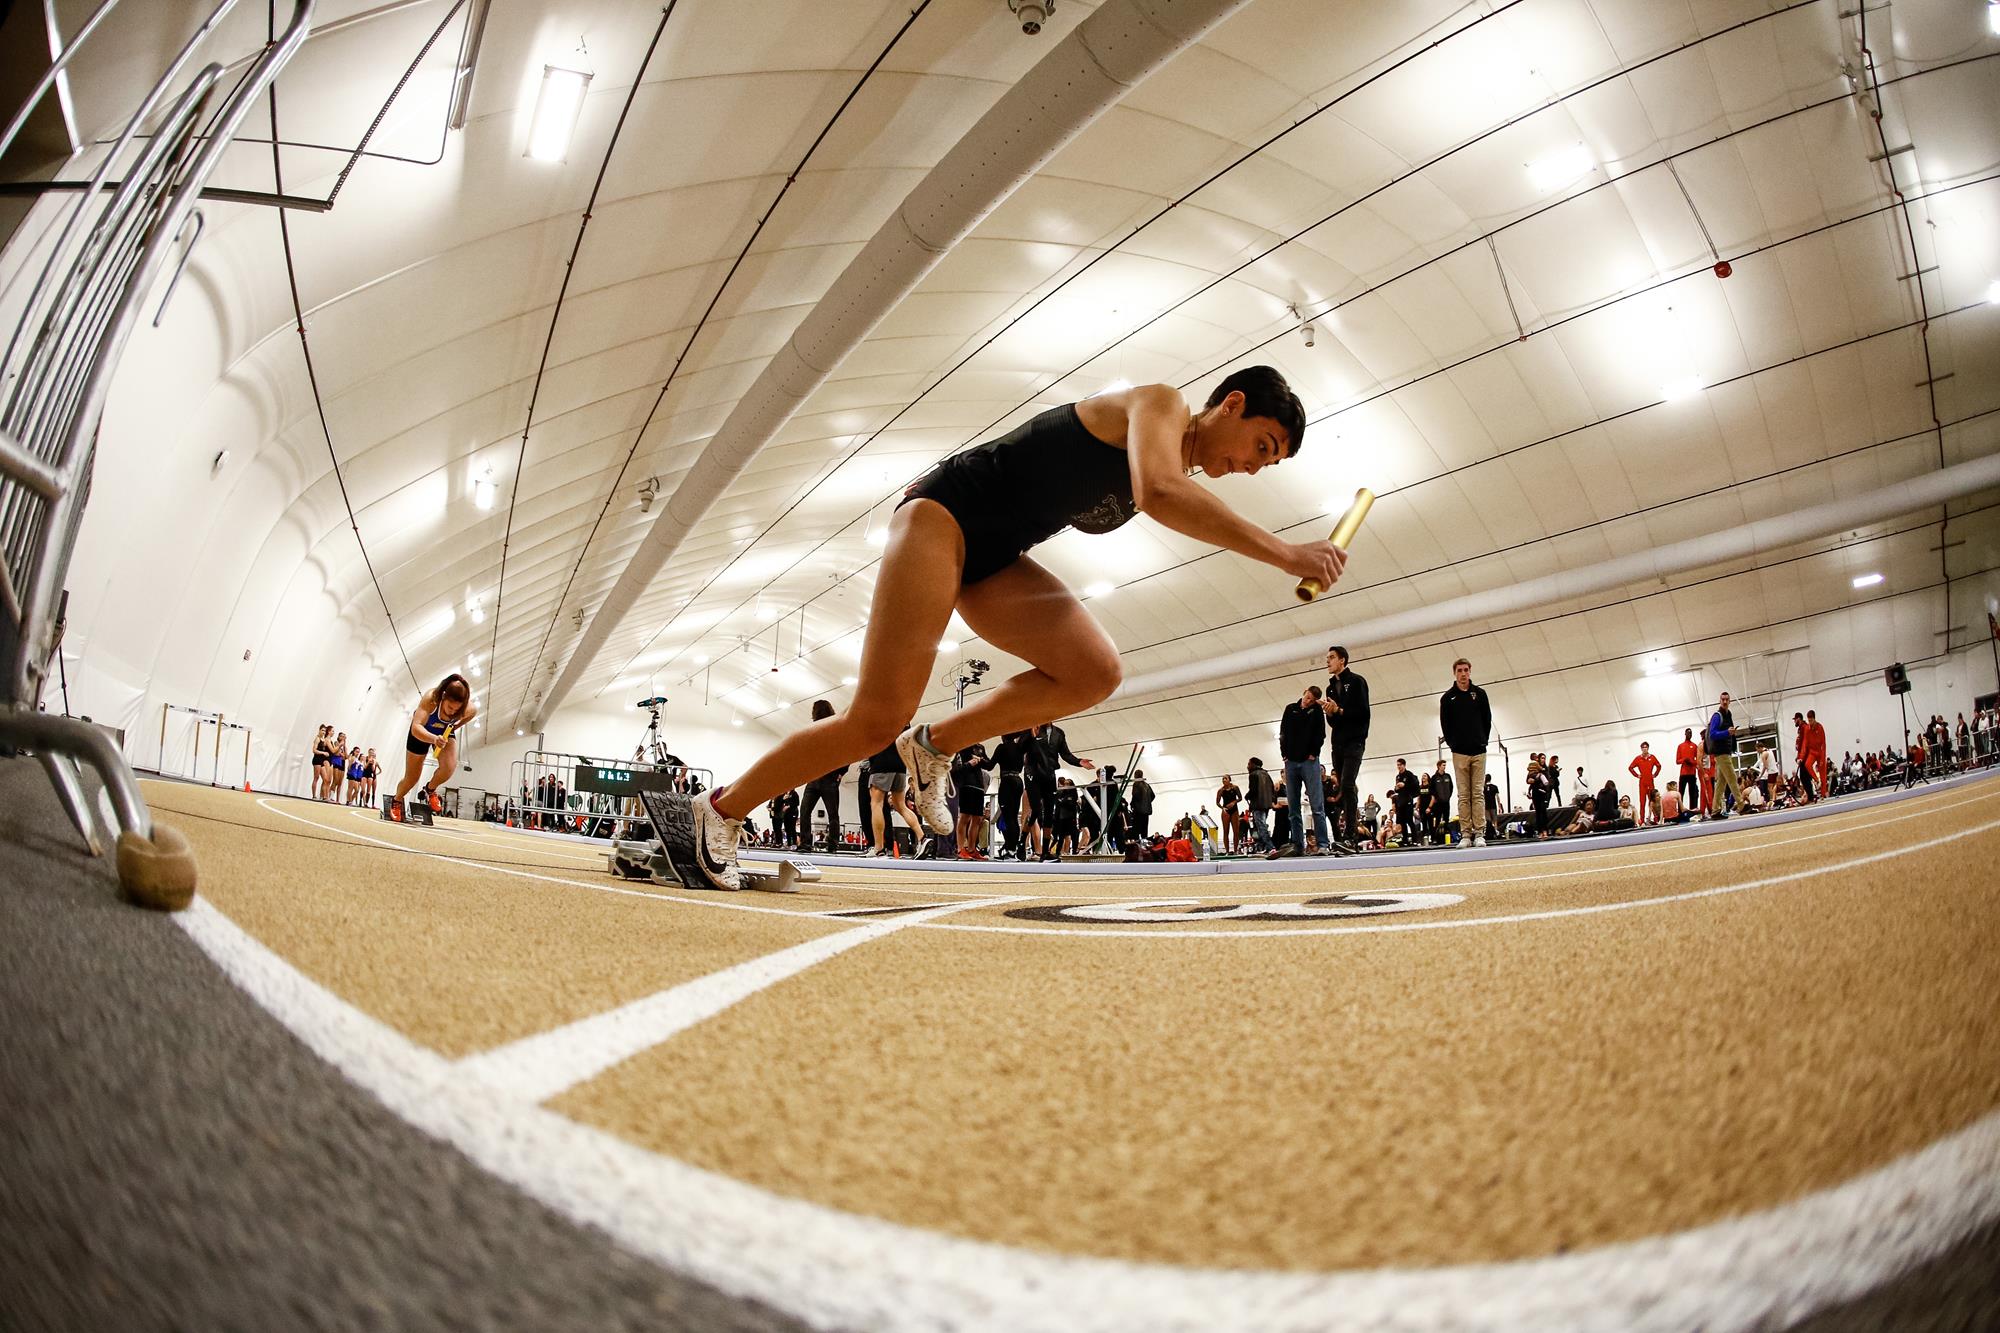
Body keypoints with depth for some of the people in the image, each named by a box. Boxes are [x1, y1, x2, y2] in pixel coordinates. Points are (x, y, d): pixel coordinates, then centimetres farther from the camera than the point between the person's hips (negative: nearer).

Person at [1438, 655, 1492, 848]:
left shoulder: (1480, 694, 7)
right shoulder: (1447, 698, 5)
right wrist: (1453, 744, 3)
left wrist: (1483, 741, 5)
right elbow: (1445, 725, 7)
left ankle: (1479, 833, -4)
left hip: (1479, 752, 0)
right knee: (1464, 795, 0)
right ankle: (1465, 834, 0)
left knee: (1478, 794, -3)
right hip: (1459, 753, 0)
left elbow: (1487, 721, 10)